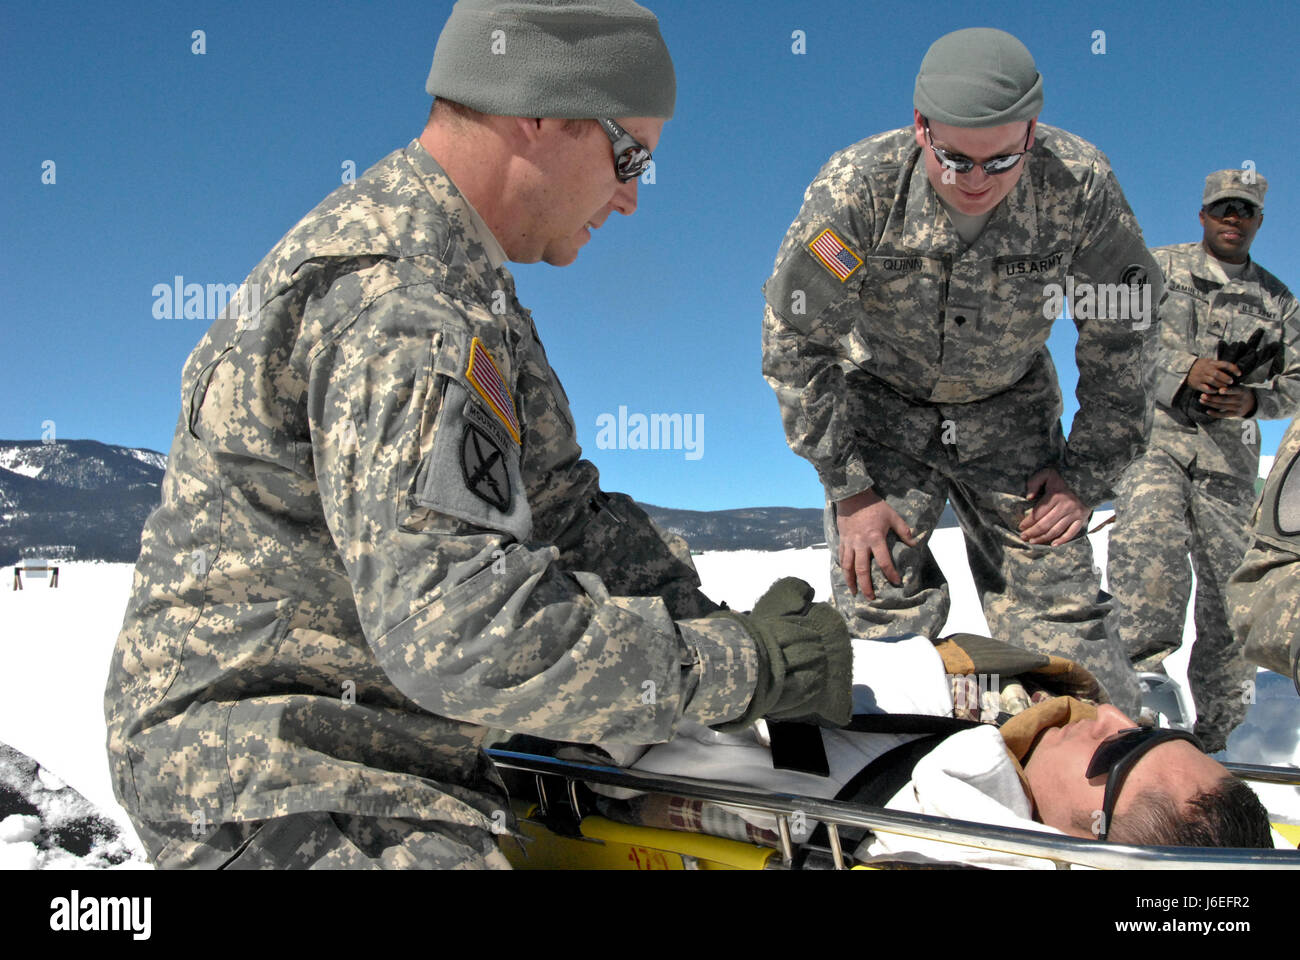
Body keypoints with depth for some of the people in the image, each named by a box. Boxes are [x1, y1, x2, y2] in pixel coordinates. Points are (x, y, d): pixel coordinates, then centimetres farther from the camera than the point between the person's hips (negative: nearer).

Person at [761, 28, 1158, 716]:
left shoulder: (1080, 185, -20)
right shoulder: (856, 186, -24)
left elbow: (1119, 336, -5)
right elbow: (795, 342, -15)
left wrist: (1087, 473, -6)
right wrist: (847, 486, -14)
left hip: (1010, 415, 1)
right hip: (883, 408, -1)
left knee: (1059, 618, -3)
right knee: (884, 608, -10)